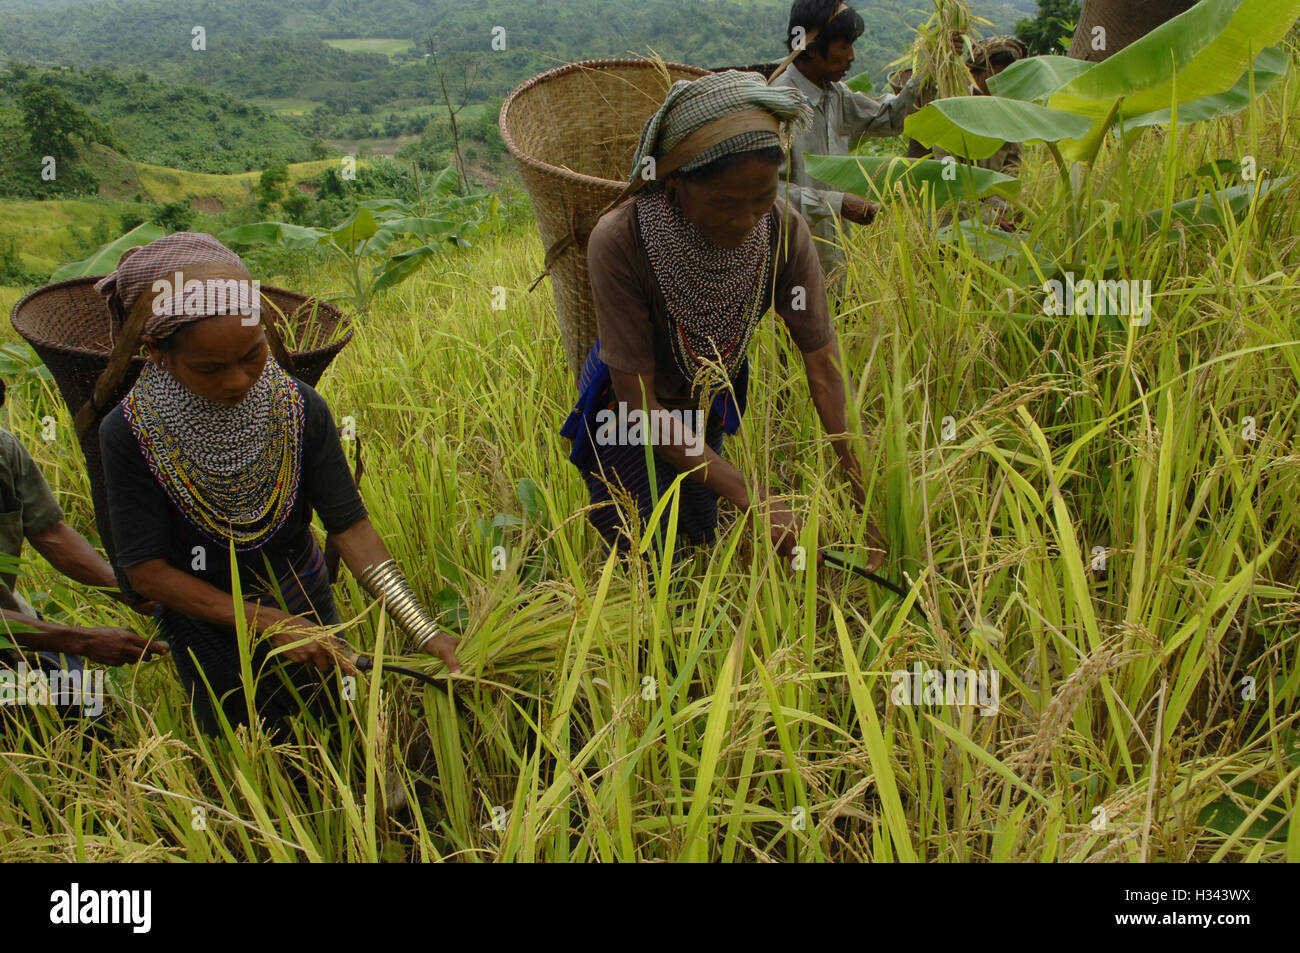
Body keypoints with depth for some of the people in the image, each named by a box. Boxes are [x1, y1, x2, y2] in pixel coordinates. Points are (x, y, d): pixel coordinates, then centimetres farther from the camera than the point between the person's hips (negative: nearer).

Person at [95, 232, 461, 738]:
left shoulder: (299, 409, -20)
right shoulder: (130, 433, -25)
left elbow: (349, 526, -19)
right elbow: (146, 568, -19)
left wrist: (424, 630, -26)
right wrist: (267, 622, -25)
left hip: (305, 602, 2)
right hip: (209, 626, -1)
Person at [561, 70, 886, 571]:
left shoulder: (784, 231, -25)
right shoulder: (619, 241, -36)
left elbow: (824, 366, -19)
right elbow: (639, 401, -31)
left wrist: (867, 497, -25)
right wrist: (750, 497, -37)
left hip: (704, 407, 4)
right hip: (627, 414, -3)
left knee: (700, 542, 18)